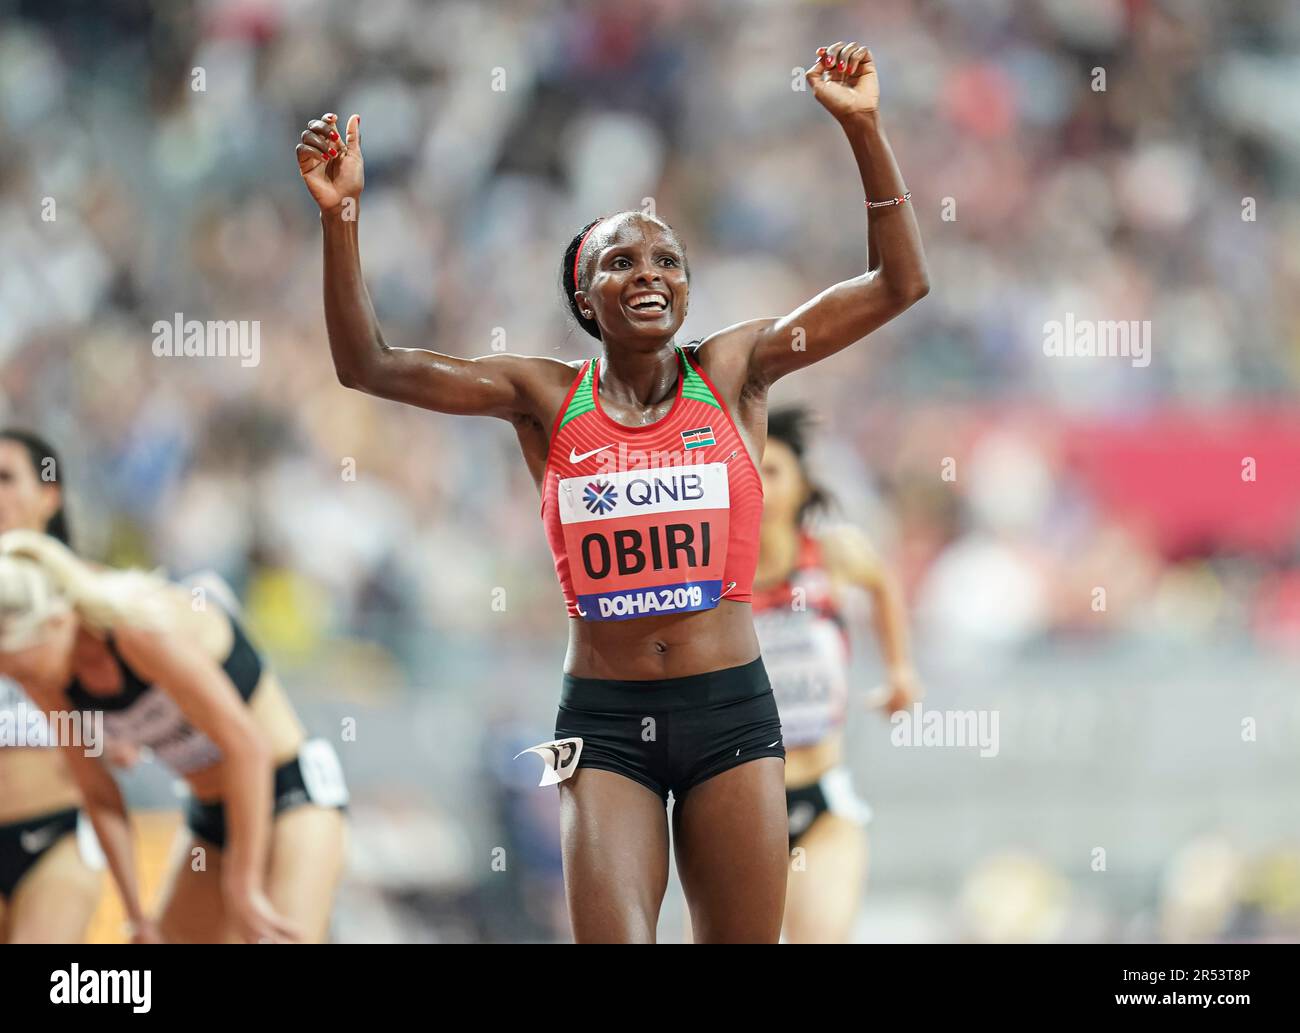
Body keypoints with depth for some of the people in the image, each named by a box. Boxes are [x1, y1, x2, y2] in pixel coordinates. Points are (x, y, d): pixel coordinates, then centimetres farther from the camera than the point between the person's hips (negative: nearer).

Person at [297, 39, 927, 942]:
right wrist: (341, 217, -12)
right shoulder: (548, 398, 3)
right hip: (604, 720, -1)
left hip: (731, 708, 1)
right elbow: (367, 365, -1)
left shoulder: (732, 374, 3)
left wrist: (864, 130, -7)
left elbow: (899, 284, 0)